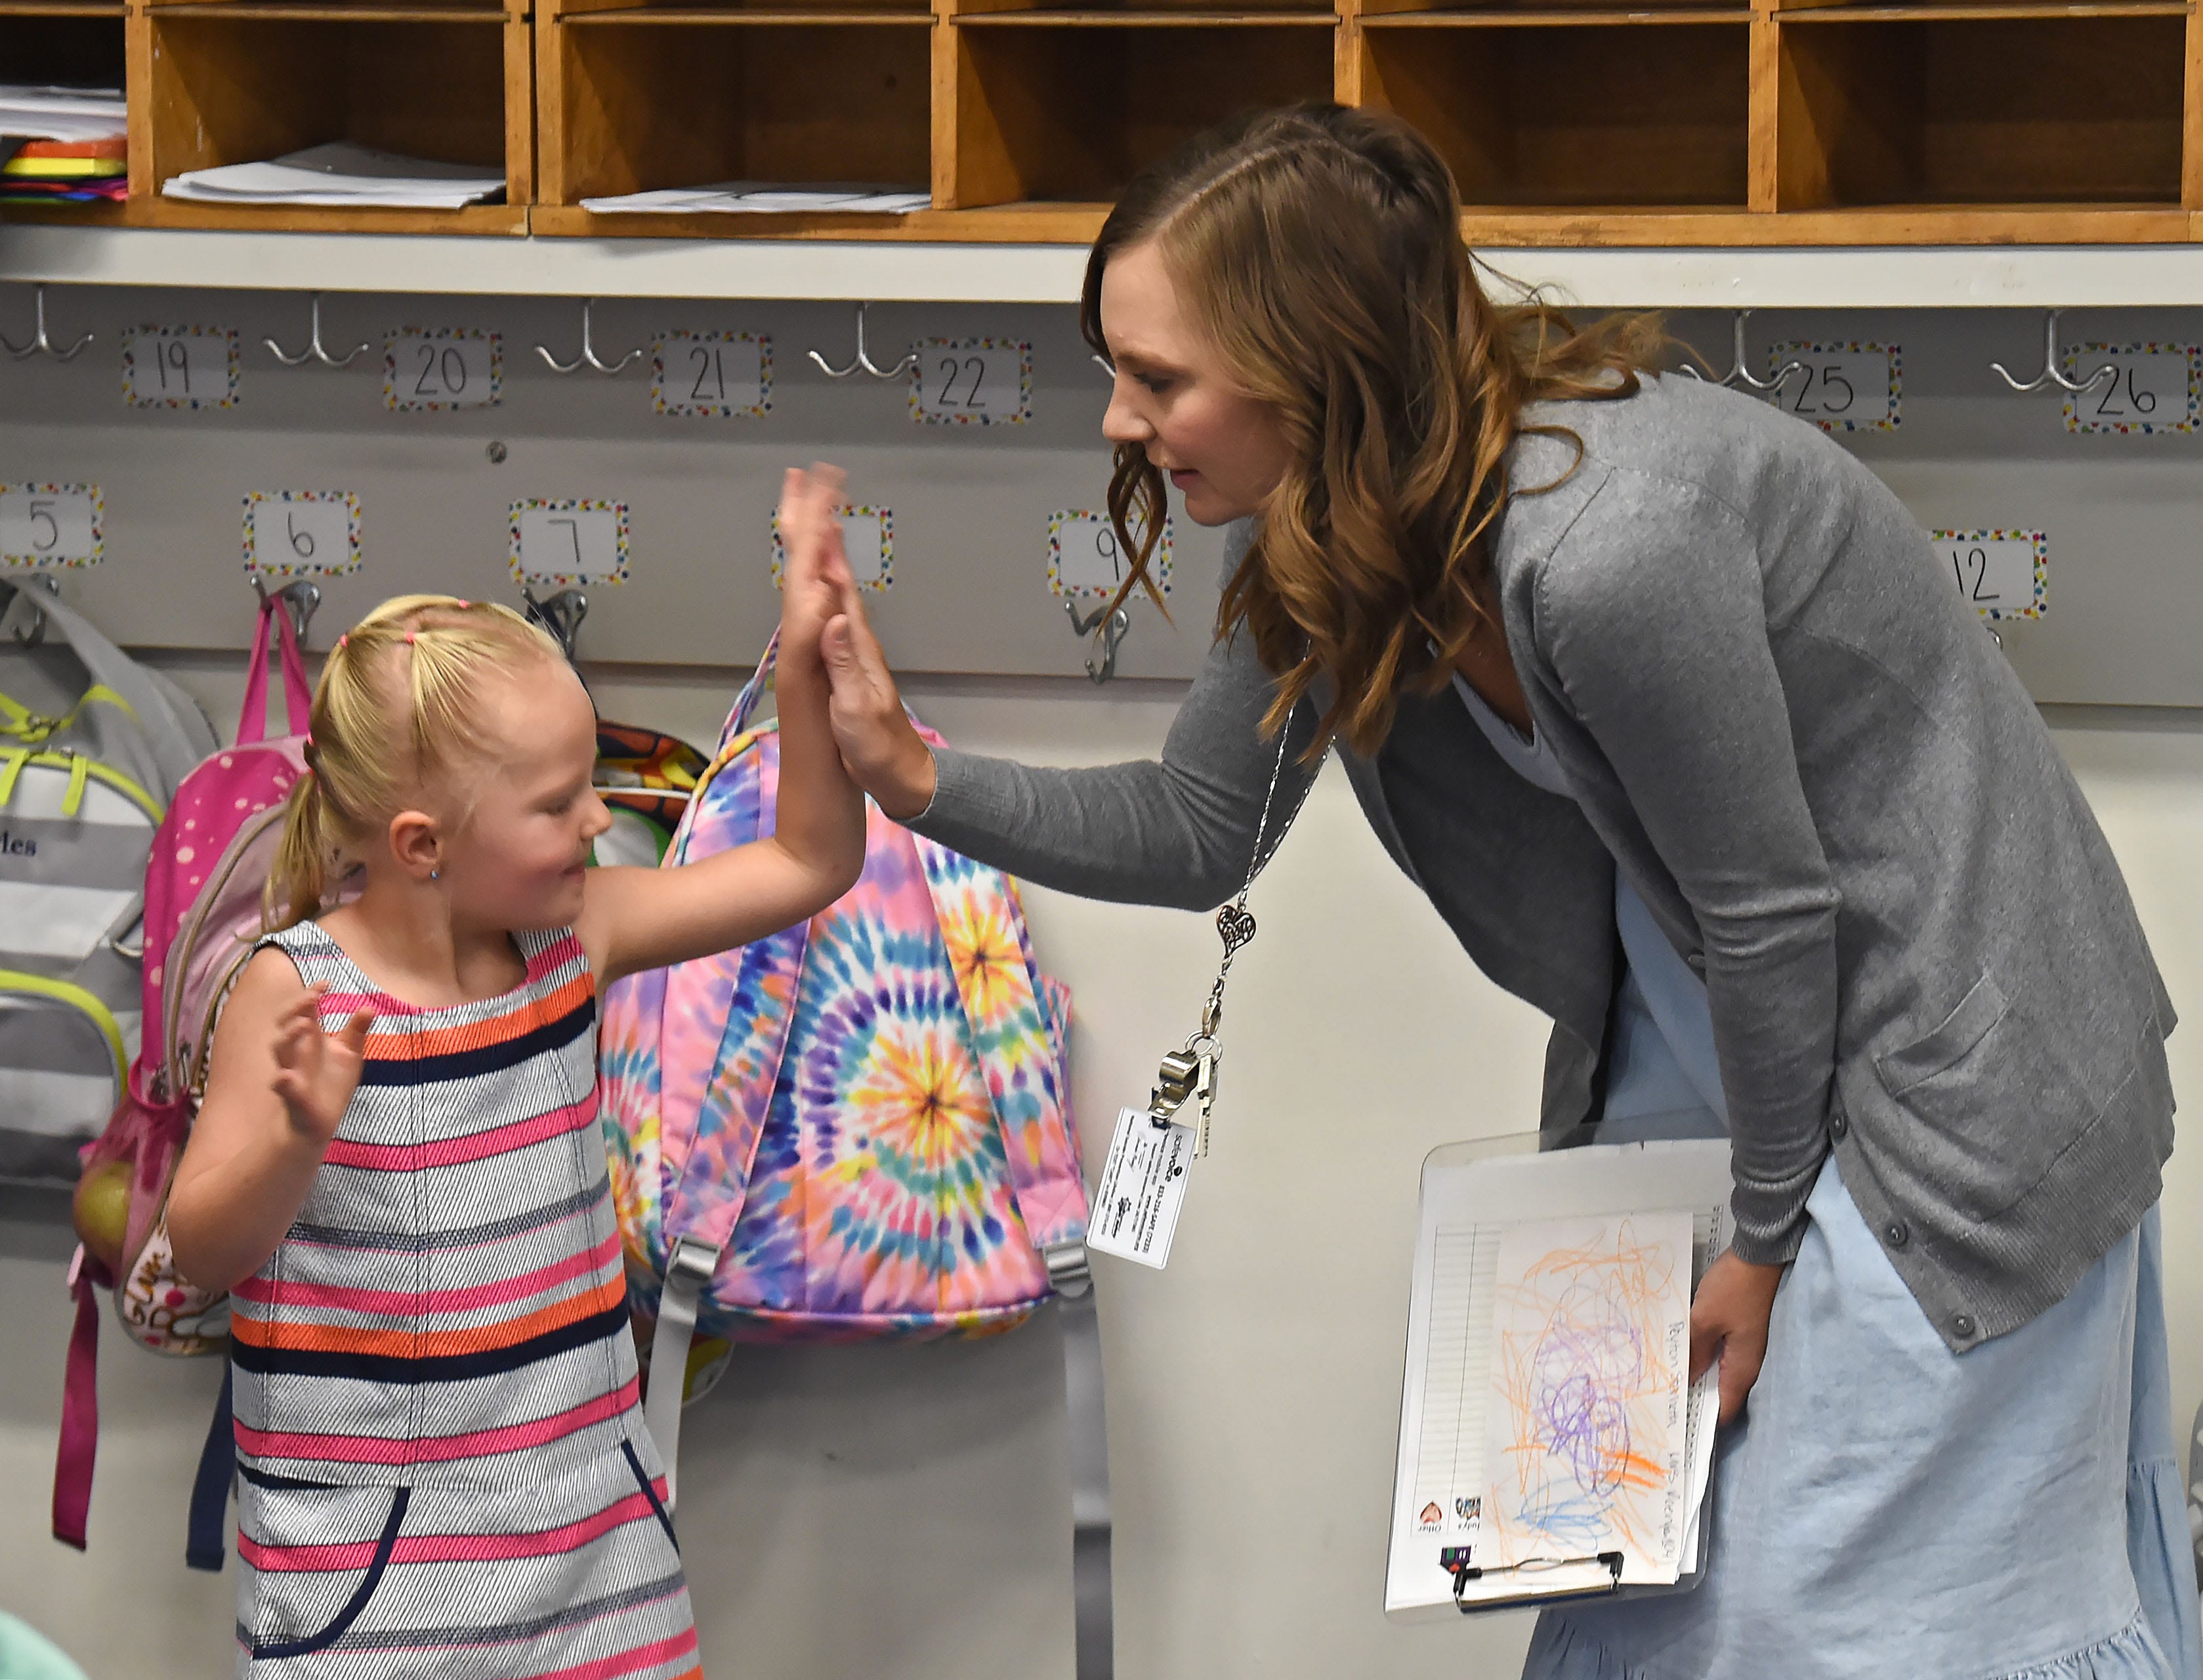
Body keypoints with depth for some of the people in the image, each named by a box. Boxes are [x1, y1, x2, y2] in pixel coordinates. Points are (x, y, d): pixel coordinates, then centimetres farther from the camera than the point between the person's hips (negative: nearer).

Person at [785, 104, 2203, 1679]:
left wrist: (1762, 1239, -11)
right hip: (1697, 1022, 8)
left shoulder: (1603, 548, -34)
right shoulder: (1327, 537, -7)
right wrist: (922, 780, -11)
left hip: (1942, 1041, -8)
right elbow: (1198, 830, 4)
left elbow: (1771, 911, -24)